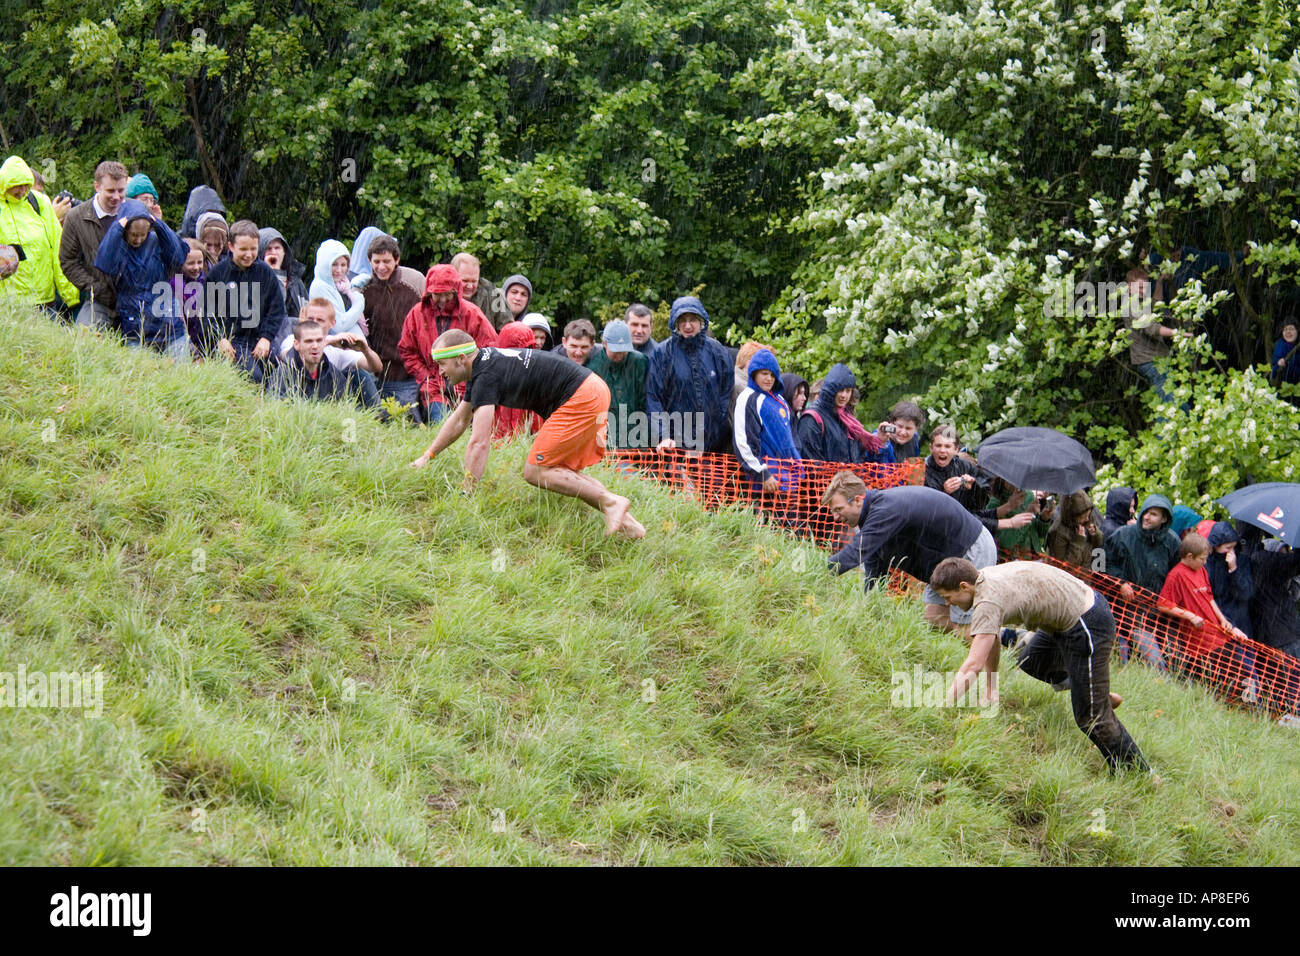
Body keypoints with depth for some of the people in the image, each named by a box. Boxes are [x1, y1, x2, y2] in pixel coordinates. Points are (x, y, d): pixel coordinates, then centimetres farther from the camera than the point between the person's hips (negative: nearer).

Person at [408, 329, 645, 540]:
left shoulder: (486, 376, -17)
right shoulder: (481, 367, 15)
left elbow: (479, 443, -23)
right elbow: (459, 420, 31)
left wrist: (465, 494, -22)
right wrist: (427, 457, 34)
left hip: (581, 400, -10)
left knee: (535, 472, -8)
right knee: (561, 472, 14)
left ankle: (610, 502, -11)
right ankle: (626, 522, 8)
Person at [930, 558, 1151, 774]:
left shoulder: (987, 602, -25)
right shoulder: (984, 578, 5)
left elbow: (973, 666, -30)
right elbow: (991, 643, 17)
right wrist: (990, 690, 20)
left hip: (1088, 626, -10)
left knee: (1092, 717, -4)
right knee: (1029, 661, 30)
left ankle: (1141, 774, 7)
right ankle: (1102, 696, 28)